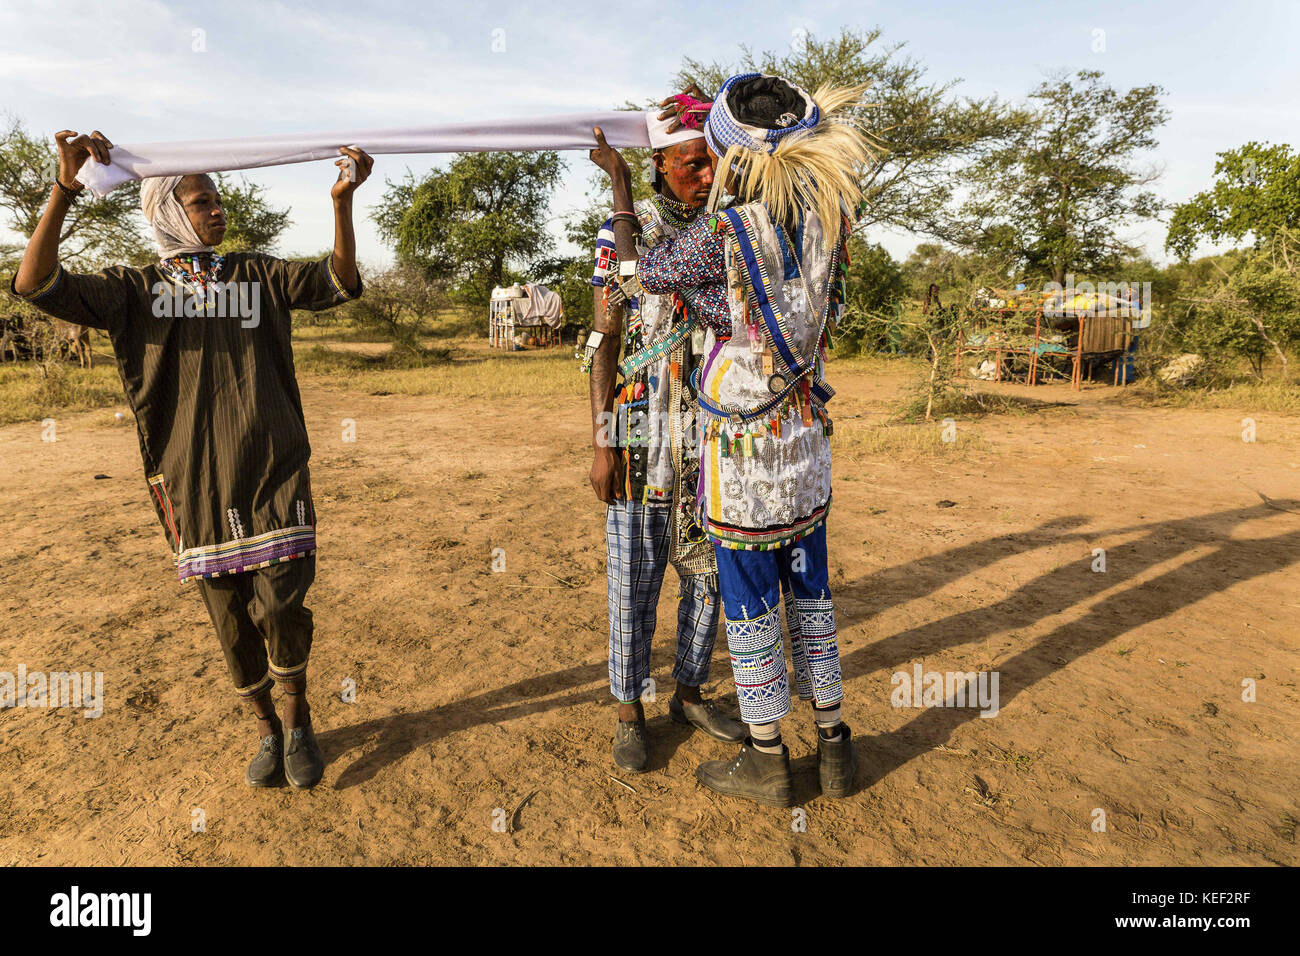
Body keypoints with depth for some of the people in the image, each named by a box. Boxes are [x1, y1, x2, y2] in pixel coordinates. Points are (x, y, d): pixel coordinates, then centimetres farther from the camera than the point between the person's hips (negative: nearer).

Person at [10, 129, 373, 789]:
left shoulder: (256, 275, 10)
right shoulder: (135, 290, 8)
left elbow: (340, 283, -2)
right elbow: (36, 285, -7)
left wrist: (342, 200, -14)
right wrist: (64, 191, -17)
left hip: (272, 473, 0)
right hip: (196, 483, 1)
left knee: (280, 606, -8)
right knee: (231, 620, 9)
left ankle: (298, 722, 17)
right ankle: (266, 730, 29)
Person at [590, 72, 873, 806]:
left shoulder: (723, 234, -19)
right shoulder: (826, 220, -2)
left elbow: (637, 275, -3)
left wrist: (620, 183, 8)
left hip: (742, 448, -6)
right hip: (807, 440, 6)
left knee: (751, 603, 8)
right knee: (811, 590, 17)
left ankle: (767, 762, 24)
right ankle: (835, 746, 31)